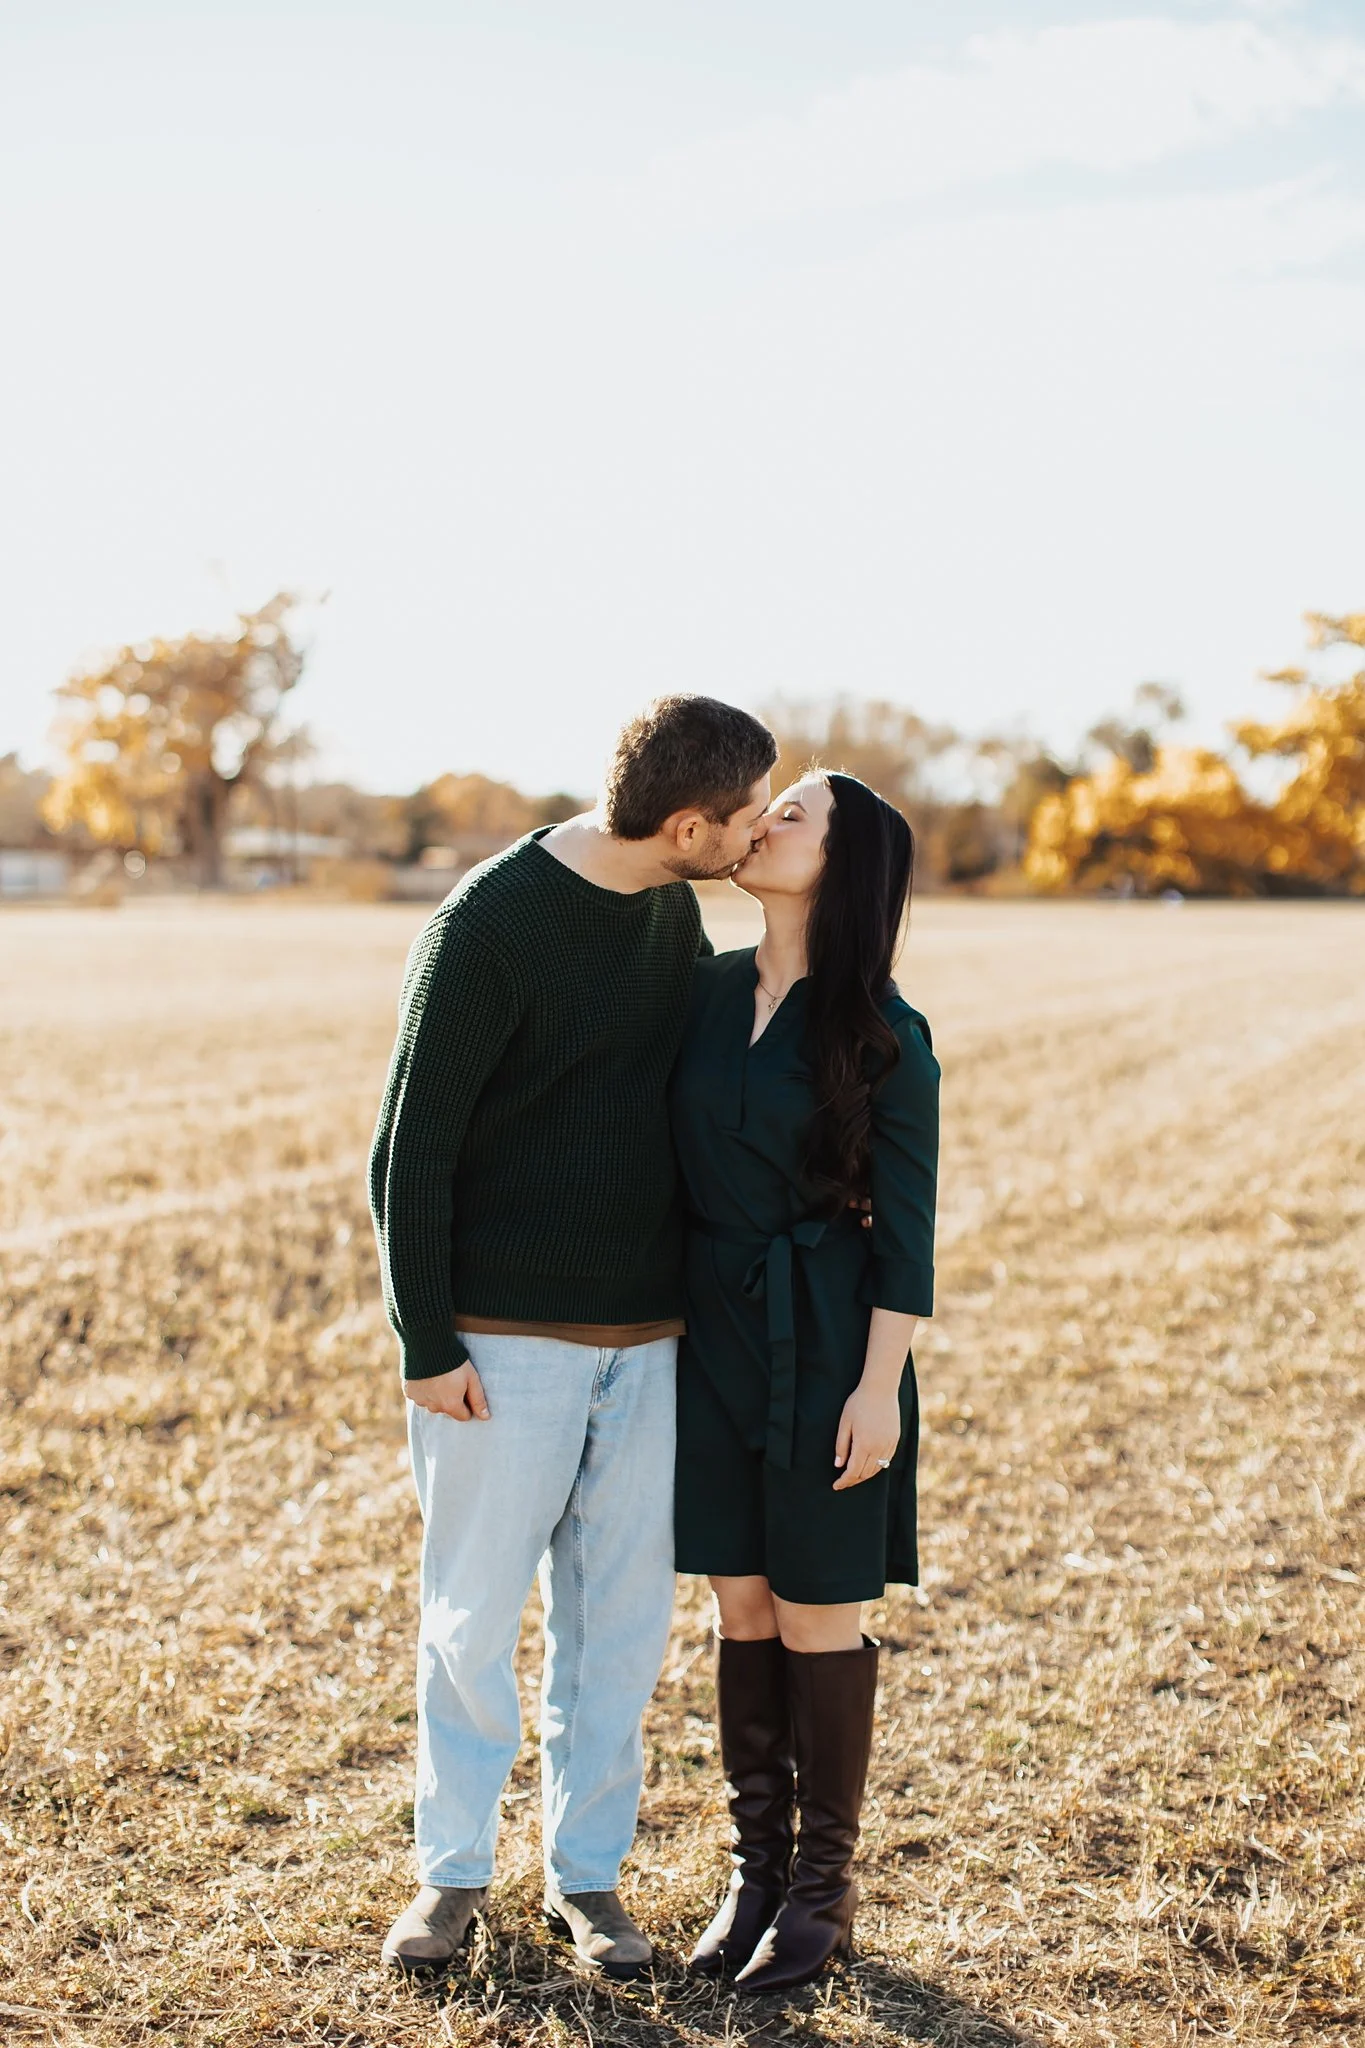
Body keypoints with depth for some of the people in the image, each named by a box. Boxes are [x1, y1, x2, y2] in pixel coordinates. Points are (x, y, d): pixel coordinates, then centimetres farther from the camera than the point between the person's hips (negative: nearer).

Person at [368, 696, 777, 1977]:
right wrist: (426, 1343, -11)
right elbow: (411, 1149, -11)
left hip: (647, 1338, 6)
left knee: (620, 1615, 10)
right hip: (506, 1340, -5)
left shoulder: (674, 914, 6)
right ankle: (453, 1871, 24)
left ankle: (585, 1873, 25)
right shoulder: (489, 923, -14)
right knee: (474, 1612, 5)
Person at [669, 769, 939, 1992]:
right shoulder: (706, 992, 3)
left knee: (818, 1615, 6)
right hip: (713, 1331, 5)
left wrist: (880, 1386, -13)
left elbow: (906, 1231, -9)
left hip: (824, 1343, -5)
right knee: (741, 1607, 13)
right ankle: (757, 1866, 28)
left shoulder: (886, 1037, -11)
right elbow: (674, 1167, 9)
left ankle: (825, 1887, 23)